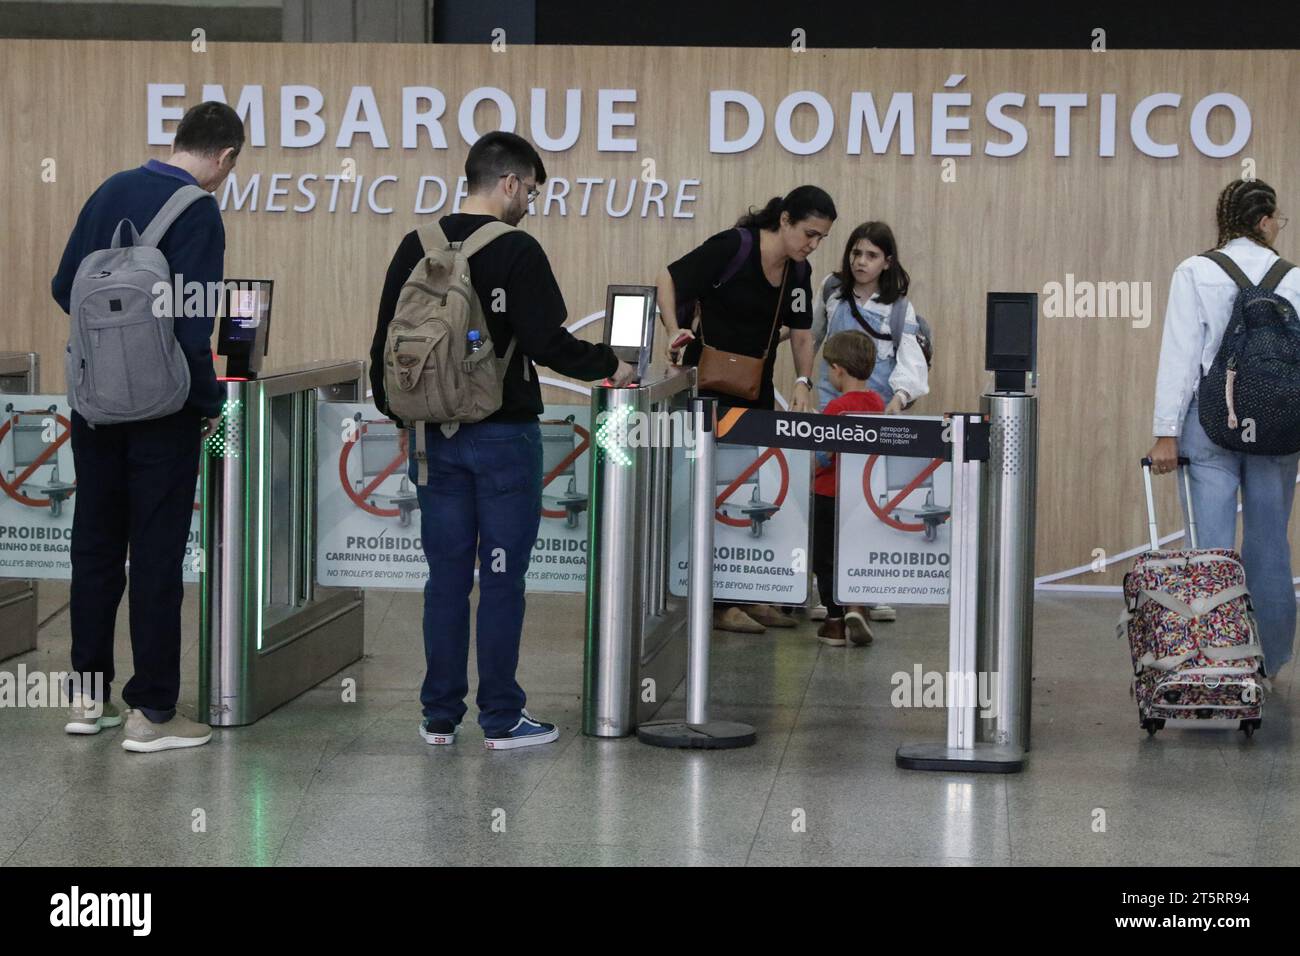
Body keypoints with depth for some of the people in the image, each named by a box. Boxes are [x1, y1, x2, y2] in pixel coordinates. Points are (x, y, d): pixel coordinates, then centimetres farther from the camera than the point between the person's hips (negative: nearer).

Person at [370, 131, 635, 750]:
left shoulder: (417, 248, 5)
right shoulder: (517, 252, -12)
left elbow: (386, 342, 8)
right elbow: (547, 343, -15)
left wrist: (399, 415, 18)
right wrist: (610, 366, 1)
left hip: (436, 437, 5)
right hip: (504, 437, -5)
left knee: (446, 576, 10)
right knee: (502, 577, 1)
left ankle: (439, 716, 13)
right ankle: (501, 719, 6)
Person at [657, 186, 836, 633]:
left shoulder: (798, 271, 4)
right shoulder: (732, 247, -17)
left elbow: (801, 333, 9)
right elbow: (668, 280, -11)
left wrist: (803, 383, -8)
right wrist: (674, 332, -24)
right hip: (710, 388, -8)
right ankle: (719, 603, 0)